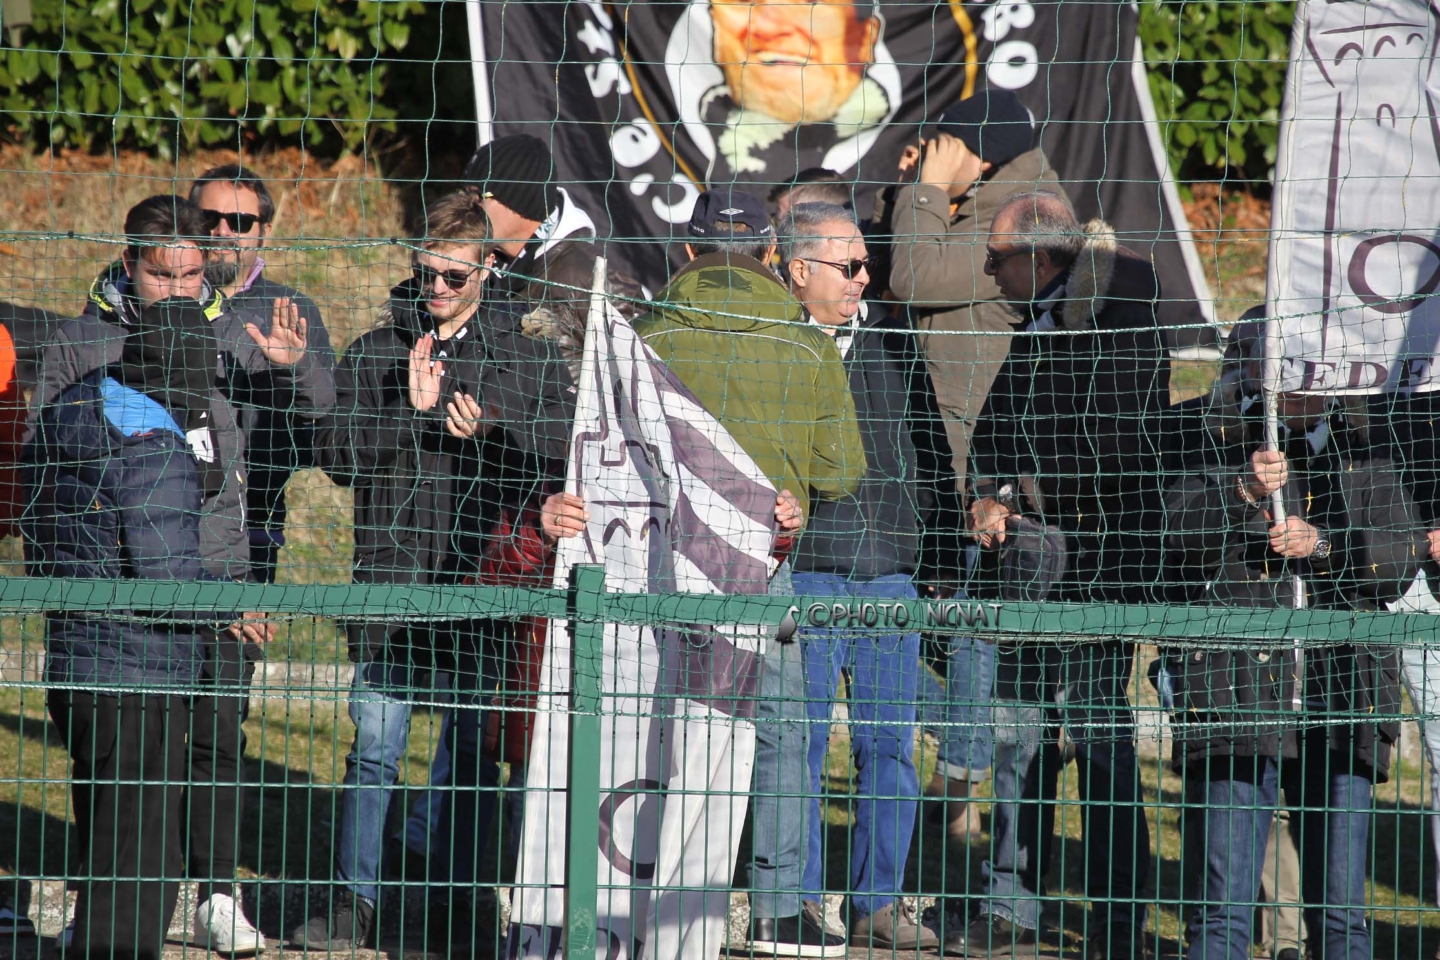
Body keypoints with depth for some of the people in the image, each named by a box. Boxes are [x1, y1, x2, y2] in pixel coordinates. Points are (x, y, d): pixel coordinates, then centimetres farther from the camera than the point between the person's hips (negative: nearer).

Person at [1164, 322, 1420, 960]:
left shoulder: (1361, 451, 14)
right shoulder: (1223, 445, 9)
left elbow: (1399, 563, 8)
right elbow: (1183, 547, -1)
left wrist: (1324, 546, -9)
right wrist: (1246, 494, -17)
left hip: (1342, 689, 2)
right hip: (1237, 685, -2)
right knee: (1224, 907, -8)